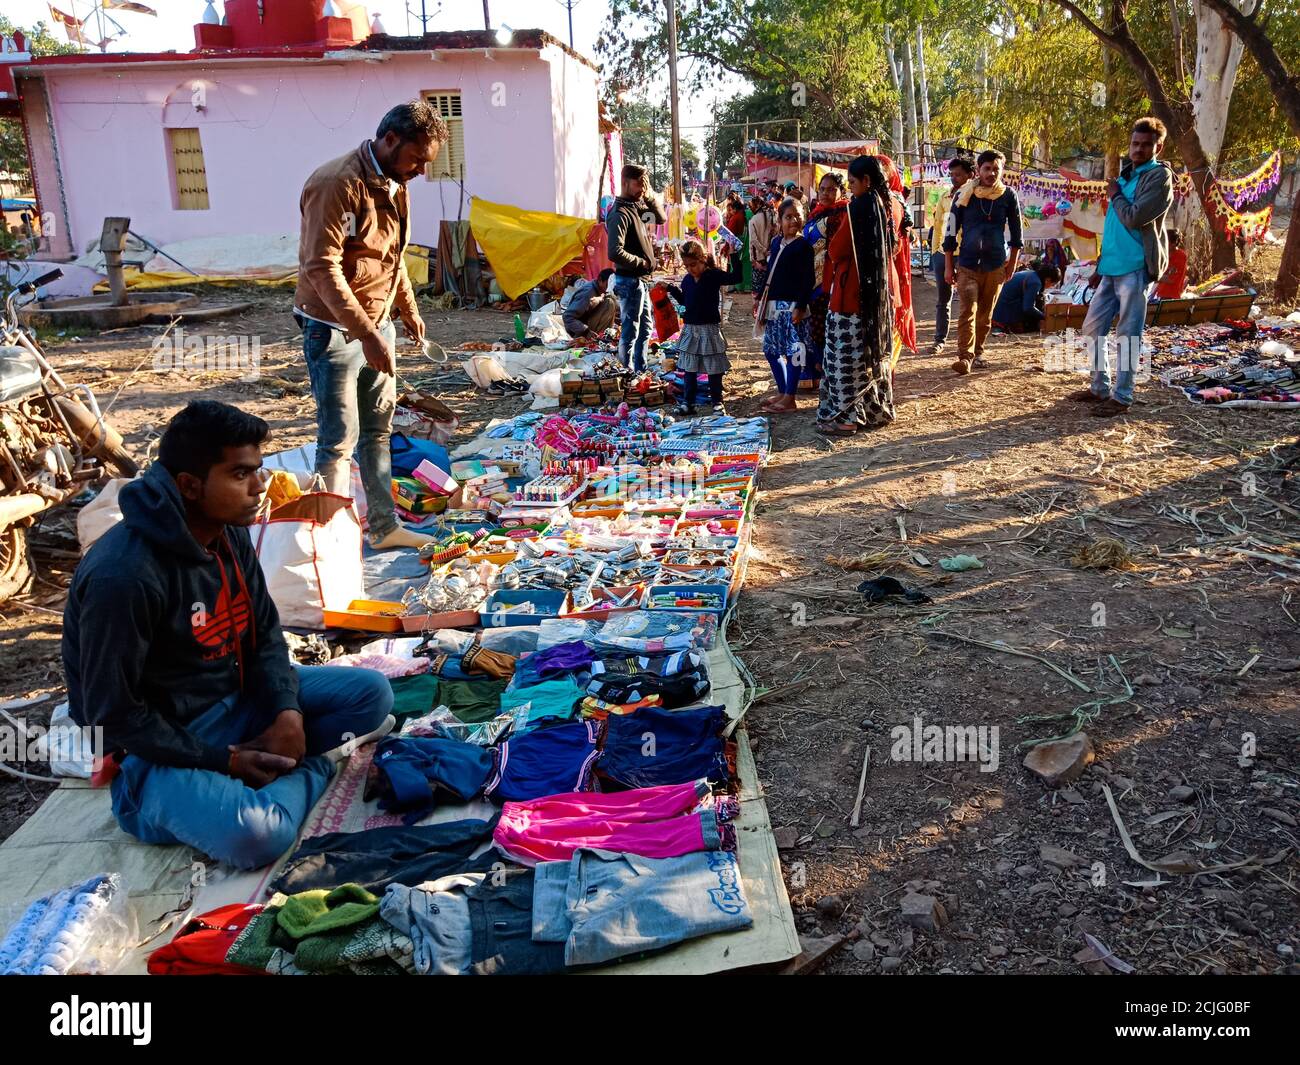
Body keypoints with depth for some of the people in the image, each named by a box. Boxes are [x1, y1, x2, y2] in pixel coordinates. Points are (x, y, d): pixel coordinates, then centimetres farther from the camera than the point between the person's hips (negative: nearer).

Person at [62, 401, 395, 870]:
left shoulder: (230, 533, -5)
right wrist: (224, 760, -19)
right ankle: (309, 768, 0)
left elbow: (265, 633, 5)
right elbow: (115, 715, -22)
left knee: (371, 692, -3)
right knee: (258, 836, -31)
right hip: (161, 747, -7)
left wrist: (288, 713, -12)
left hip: (237, 696, 7)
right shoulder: (122, 575, -28)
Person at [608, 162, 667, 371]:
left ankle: (640, 371, 29)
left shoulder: (636, 207, 9)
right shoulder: (620, 213, -18)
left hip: (640, 280, 10)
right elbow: (615, 253, -27)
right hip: (629, 281, -10)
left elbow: (661, 218, 19)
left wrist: (650, 196, 3)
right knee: (630, 332, -3)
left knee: (645, 329, 18)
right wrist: (642, 262, -16)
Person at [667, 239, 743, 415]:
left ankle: (717, 402, 12)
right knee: (689, 369, 8)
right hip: (690, 328, 5)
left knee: (714, 368, 3)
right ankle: (687, 402, 15)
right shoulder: (687, 280, 6)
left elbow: (735, 277, -19)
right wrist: (673, 289, 10)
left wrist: (734, 256, -24)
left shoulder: (713, 275, -9)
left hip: (710, 328, -5)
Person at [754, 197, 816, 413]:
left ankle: (789, 399, 0)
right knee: (772, 349, 12)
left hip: (792, 305, -8)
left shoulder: (803, 246, -7)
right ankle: (782, 391, 24)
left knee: (792, 351, -5)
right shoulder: (776, 242, 12)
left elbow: (808, 280, -11)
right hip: (773, 304, 8)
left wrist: (801, 306, -18)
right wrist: (760, 298, 19)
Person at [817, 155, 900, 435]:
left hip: (855, 290, -8)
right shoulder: (889, 205, 8)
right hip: (883, 287, 9)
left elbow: (836, 250, -14)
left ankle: (845, 416, 0)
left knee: (848, 353, -3)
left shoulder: (860, 206, -16)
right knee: (877, 349, 16)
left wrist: (831, 245, 8)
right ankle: (878, 409, 24)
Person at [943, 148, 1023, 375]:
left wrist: (1013, 263, 8)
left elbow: (1015, 231, 11)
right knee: (968, 311, -14)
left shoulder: (1008, 196, 2)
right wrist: (948, 266, 1)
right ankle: (965, 357, -18)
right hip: (967, 264, -2)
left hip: (995, 265, 2)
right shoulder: (964, 195, -1)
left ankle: (977, 352, 22)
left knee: (985, 314, 9)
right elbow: (951, 231, 3)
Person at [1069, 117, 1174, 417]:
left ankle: (1122, 397, 3)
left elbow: (1133, 218, -18)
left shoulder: (1159, 176, -6)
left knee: (1128, 333, -4)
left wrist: (1115, 196, -2)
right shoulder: (1126, 175, 18)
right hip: (1112, 268, 8)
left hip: (1135, 268, -8)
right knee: (1092, 327, 10)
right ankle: (1100, 388, 21)